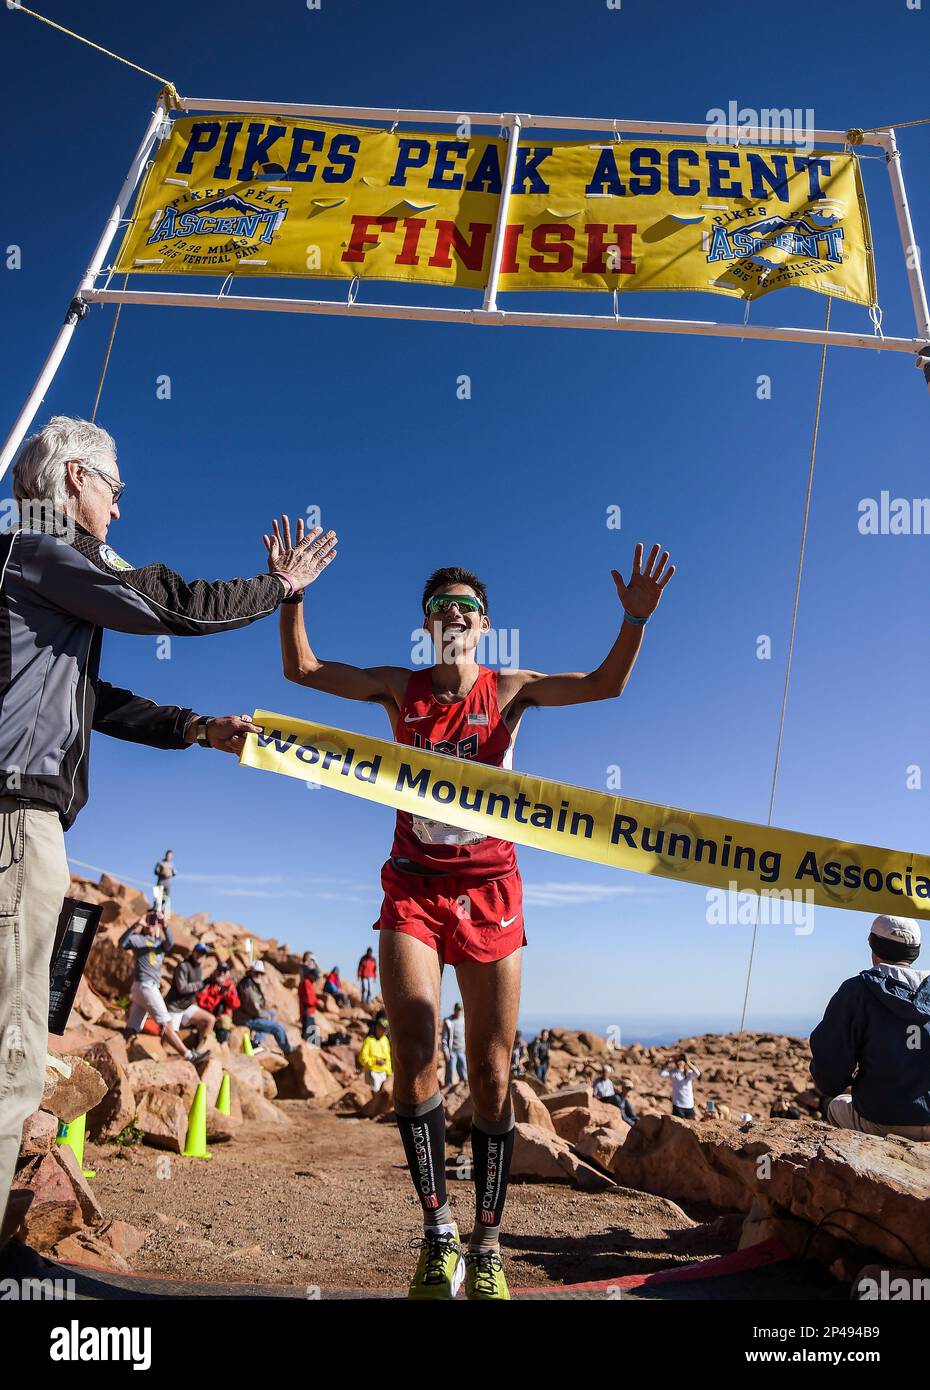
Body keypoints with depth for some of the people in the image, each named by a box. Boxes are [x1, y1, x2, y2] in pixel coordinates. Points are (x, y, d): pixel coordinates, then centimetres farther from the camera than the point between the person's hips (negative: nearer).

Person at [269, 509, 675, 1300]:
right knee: (415, 1050, -15)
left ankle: (486, 1247, 21)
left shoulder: (511, 690, 2)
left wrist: (636, 619, -22)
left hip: (489, 889, 0)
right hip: (414, 886, 0)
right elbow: (302, 669, -1)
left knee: (492, 1073, 4)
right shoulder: (400, 689, 5)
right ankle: (438, 1229, 7)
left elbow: (606, 684, -7)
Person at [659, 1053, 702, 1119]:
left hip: (689, 1105, 2)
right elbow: (661, 1073, -19)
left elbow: (697, 1073, -22)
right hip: (677, 1105, -2)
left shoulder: (689, 1073, 0)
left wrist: (688, 1062, -23)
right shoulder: (673, 1073, -2)